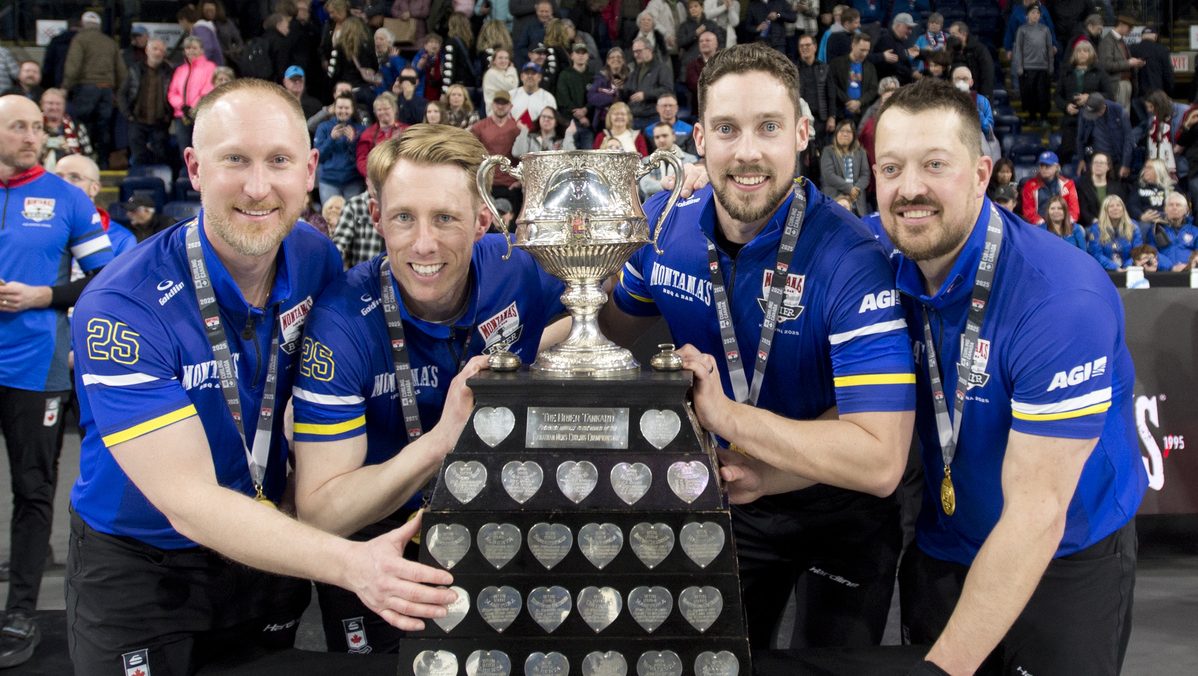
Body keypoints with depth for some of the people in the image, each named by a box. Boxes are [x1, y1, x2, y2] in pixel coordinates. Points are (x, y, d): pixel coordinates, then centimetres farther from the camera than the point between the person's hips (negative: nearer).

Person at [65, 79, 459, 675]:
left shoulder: (317, 259, -11)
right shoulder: (120, 308, -28)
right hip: (138, 566, -4)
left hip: (268, 553, 5)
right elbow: (188, 502, -32)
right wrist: (349, 564, -43)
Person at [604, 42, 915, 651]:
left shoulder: (851, 260, -30)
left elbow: (880, 463, -35)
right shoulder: (662, 225, -13)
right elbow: (608, 328, 7)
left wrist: (723, 413, -38)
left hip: (839, 507, -4)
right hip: (727, 494, 4)